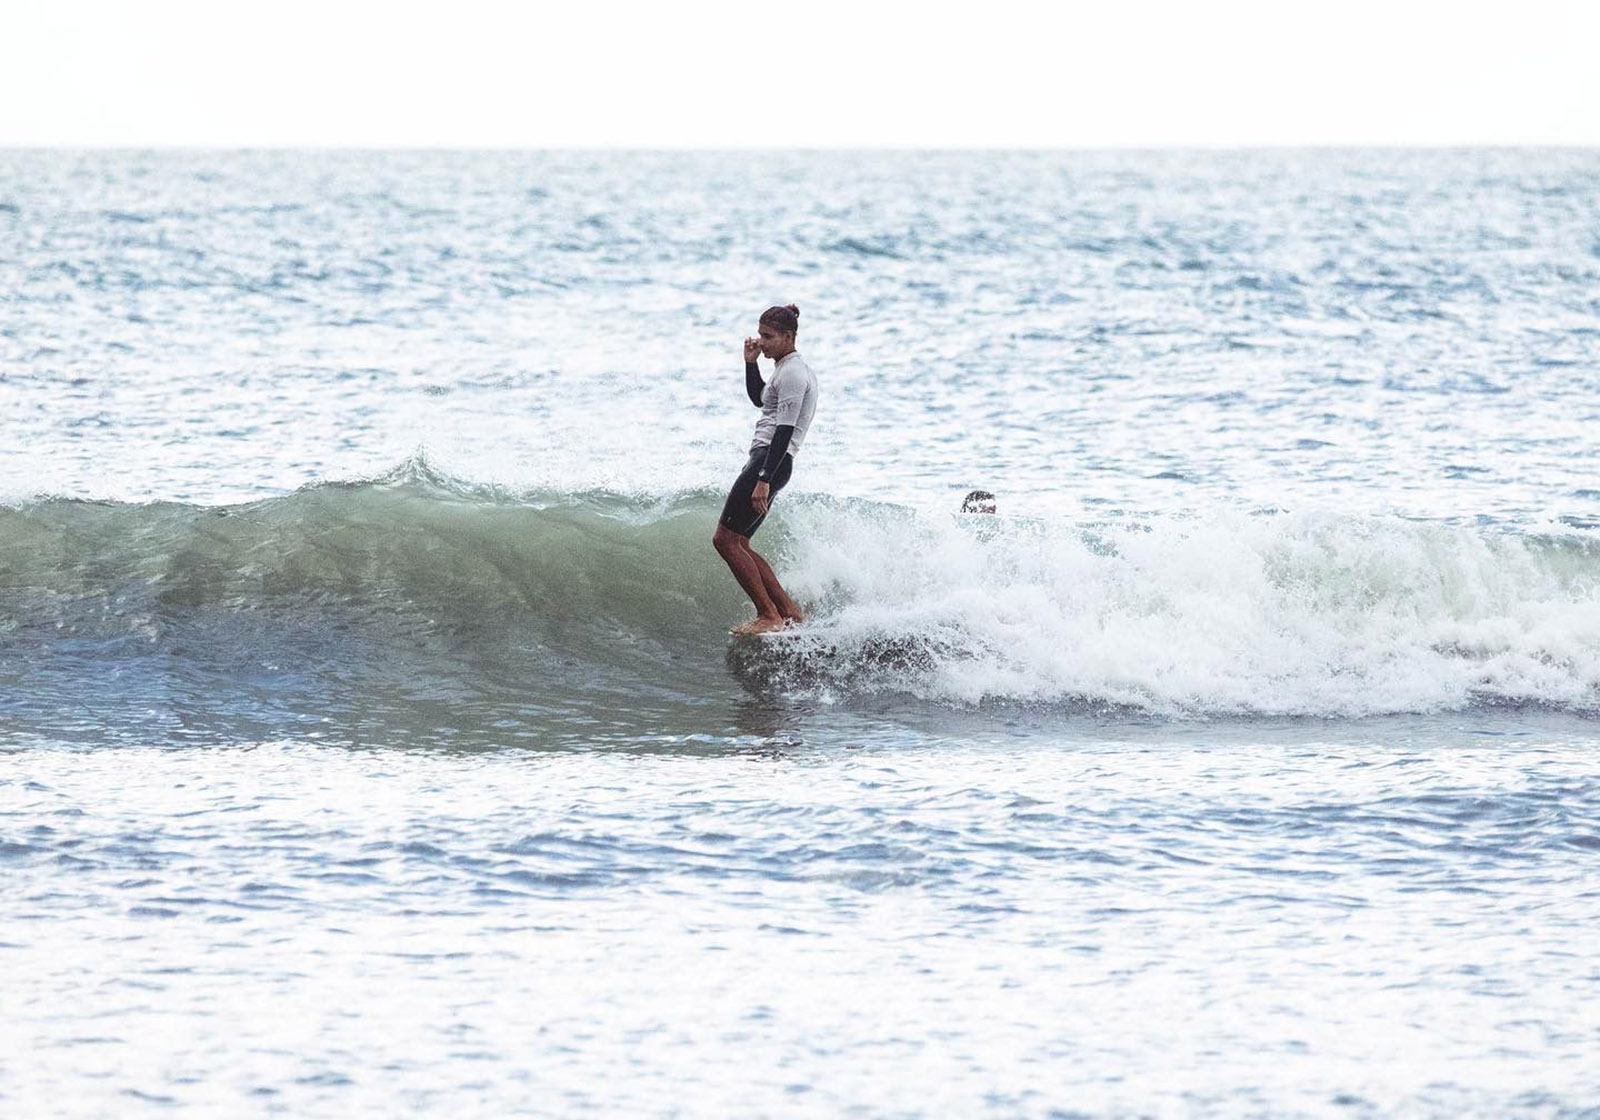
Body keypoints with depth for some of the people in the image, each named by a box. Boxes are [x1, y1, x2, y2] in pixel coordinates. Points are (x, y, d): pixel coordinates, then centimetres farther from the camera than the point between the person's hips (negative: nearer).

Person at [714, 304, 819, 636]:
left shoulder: (792, 373, -13)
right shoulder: (790, 369, 19)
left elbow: (784, 430, -20)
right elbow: (759, 399, 37)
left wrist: (764, 480, -26)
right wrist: (751, 362, 21)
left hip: (771, 459, -11)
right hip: (768, 462, 11)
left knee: (725, 539, -11)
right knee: (738, 544, 11)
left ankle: (769, 615, -12)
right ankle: (790, 613, 9)